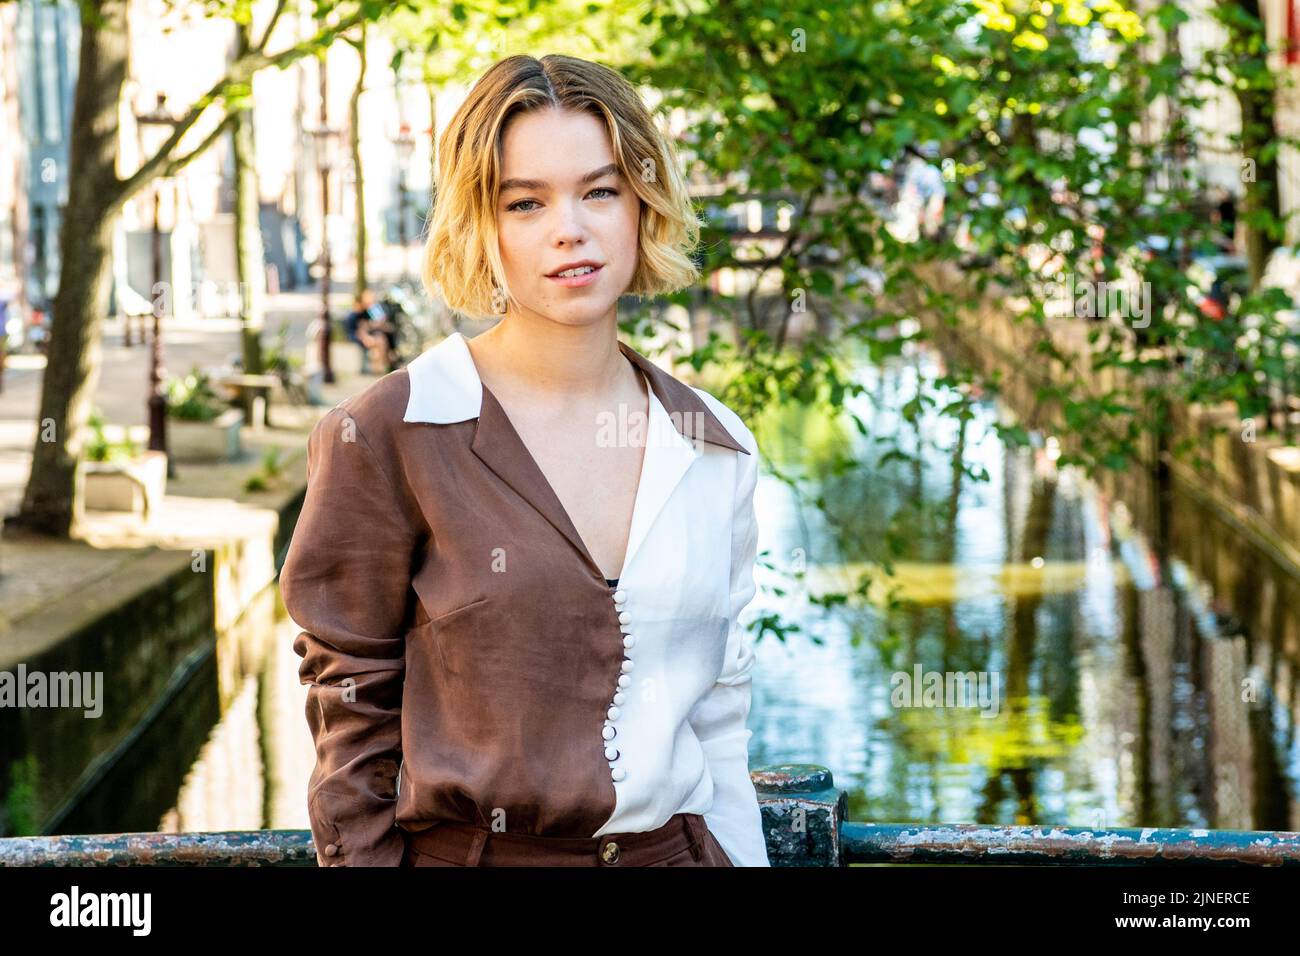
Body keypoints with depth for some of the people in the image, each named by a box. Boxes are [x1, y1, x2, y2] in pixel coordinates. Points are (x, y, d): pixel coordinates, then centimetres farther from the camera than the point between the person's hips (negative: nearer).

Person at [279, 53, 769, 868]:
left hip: (676, 847, 4)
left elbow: (719, 722, 8)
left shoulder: (716, 449, 3)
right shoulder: (388, 435, -11)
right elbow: (353, 723, -7)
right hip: (469, 852, -4)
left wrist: (742, 853, 4)